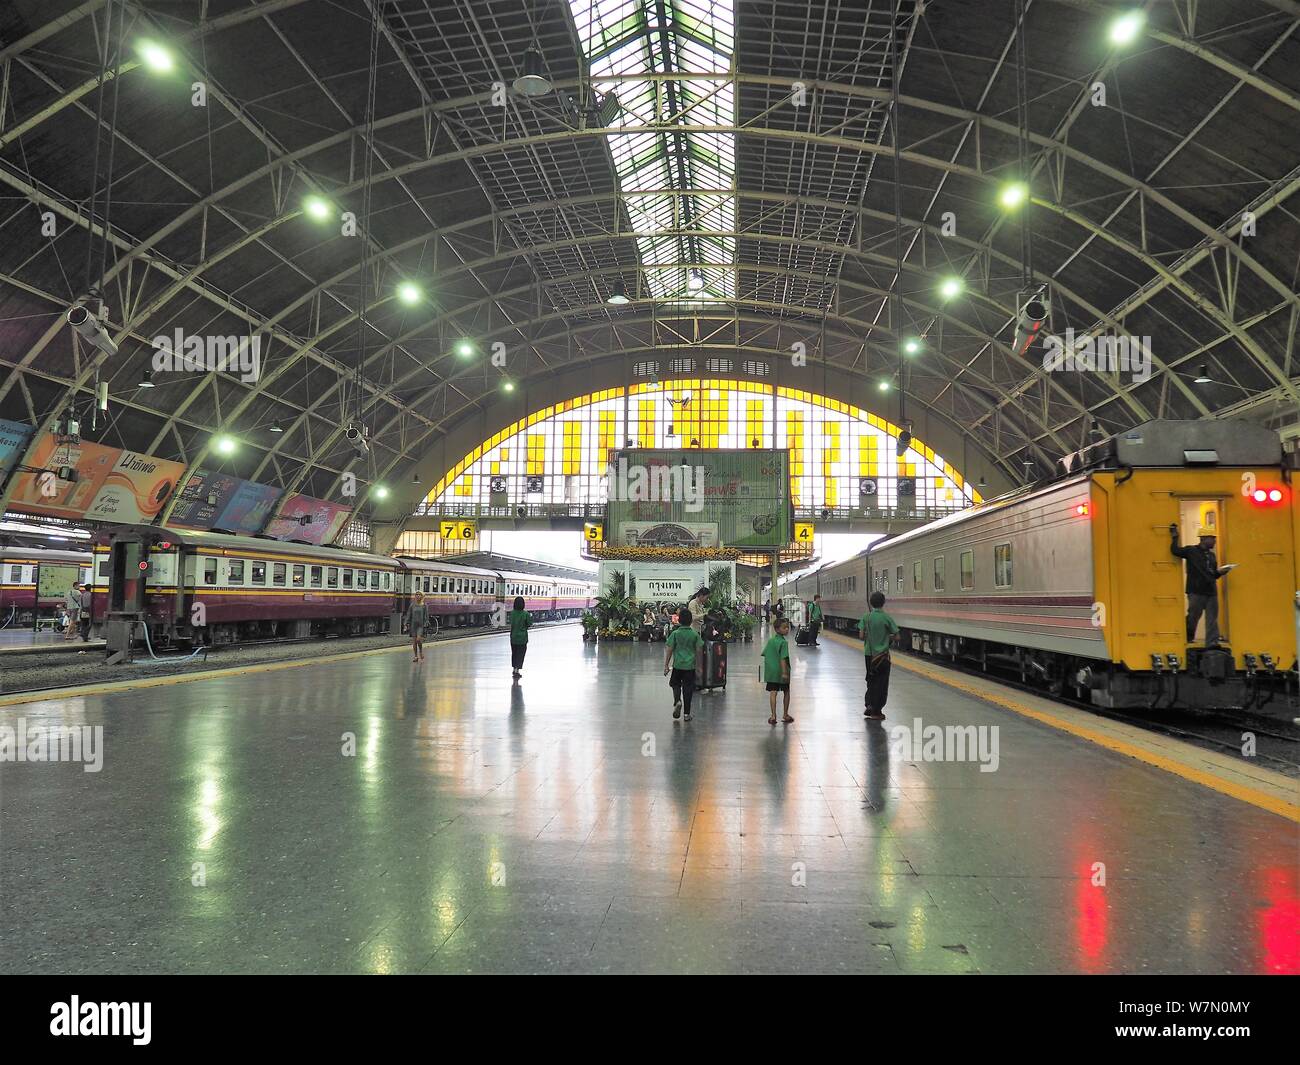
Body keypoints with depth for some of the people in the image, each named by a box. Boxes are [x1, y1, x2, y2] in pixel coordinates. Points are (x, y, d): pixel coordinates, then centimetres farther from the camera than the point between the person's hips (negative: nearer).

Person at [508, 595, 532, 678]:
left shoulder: (512, 613, -5)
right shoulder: (525, 614, -15)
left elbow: (511, 623, 3)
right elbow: (529, 625, -10)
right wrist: (530, 617, 4)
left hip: (513, 636, 4)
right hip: (522, 637, -4)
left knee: (514, 653, 17)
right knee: (520, 653, 5)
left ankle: (514, 669, 26)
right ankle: (517, 670, 2)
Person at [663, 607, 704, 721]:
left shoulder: (675, 634, -5)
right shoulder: (695, 634, -1)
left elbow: (669, 650, -5)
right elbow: (699, 651, 1)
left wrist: (666, 665, 2)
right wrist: (699, 666, 12)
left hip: (678, 665, -1)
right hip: (690, 666, 1)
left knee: (676, 684, 18)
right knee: (688, 688, 7)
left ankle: (677, 701, -10)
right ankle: (687, 713, 8)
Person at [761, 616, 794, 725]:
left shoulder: (770, 640, 5)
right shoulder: (783, 642, -14)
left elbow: (765, 655, 8)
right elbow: (783, 658, -21)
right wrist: (784, 672, -22)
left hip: (771, 671, 4)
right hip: (781, 671, -4)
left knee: (772, 692, 3)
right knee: (786, 692, 14)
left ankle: (773, 715, -3)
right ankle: (785, 714, 22)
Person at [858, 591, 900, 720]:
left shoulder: (866, 617, -3)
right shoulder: (886, 618, -12)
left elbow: (862, 636, -5)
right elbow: (896, 636, -9)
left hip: (869, 654, 3)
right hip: (882, 655, -3)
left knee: (871, 680, 18)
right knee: (881, 684, 5)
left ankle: (869, 706, 17)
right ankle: (876, 712, 7)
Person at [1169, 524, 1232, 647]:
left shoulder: (1211, 555, 16)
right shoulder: (1191, 551, -4)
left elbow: (1214, 575, 21)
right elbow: (1175, 551, -19)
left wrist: (1221, 572, 2)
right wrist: (1174, 537, -20)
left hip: (1211, 592, 6)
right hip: (1196, 592, -6)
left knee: (1212, 620, 4)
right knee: (1193, 617, 1)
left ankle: (1212, 644, 7)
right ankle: (1186, 640, 18)